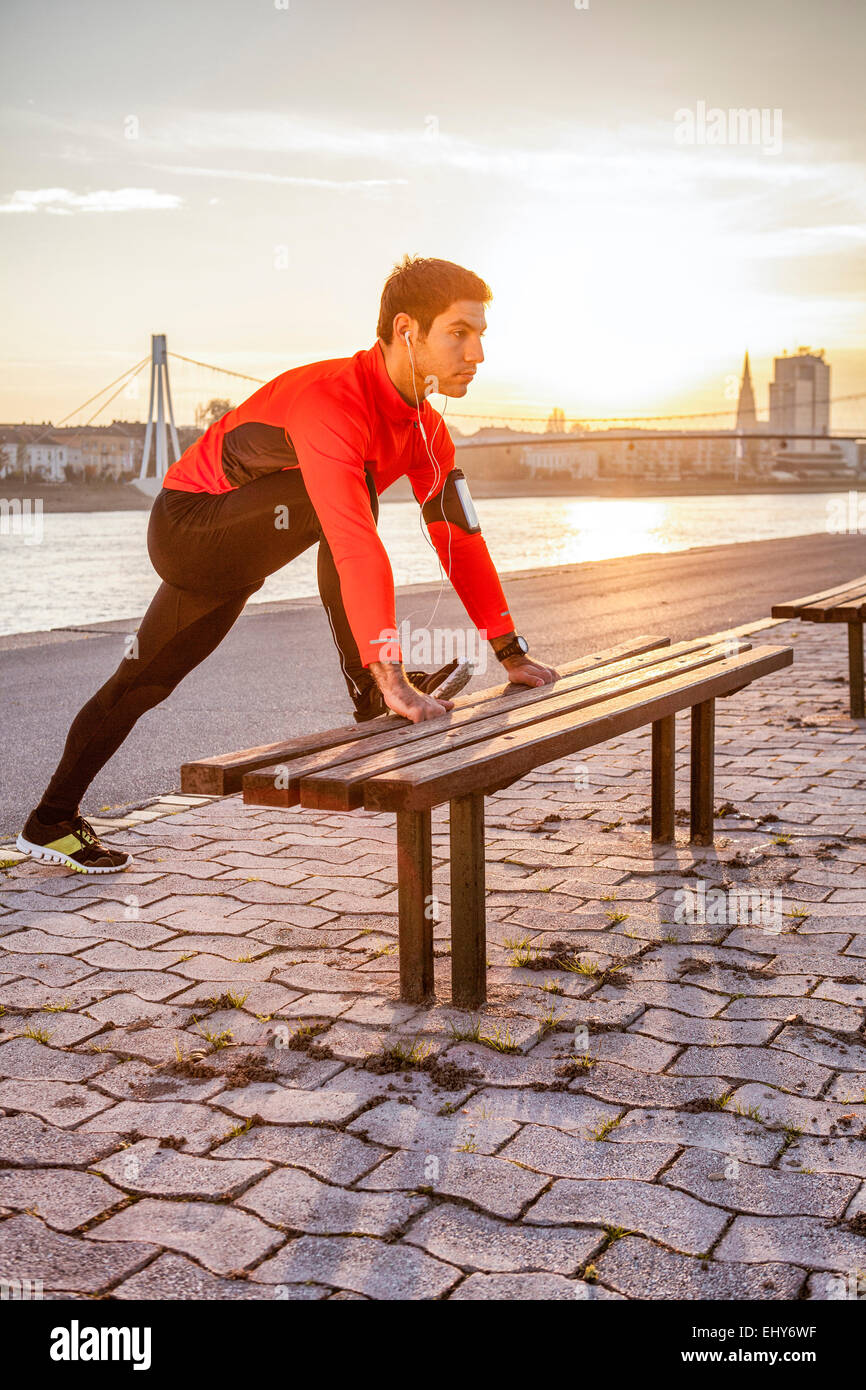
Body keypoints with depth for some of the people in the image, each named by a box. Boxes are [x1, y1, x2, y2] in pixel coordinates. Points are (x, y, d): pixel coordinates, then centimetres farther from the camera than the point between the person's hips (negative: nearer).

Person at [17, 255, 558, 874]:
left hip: (235, 554, 9)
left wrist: (512, 651, -6)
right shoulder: (332, 398, -33)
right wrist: (390, 676, -51)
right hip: (189, 525, -9)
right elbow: (355, 543, -44)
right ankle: (371, 693, -21)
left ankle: (52, 822, 27)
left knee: (143, 681, 15)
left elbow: (459, 532, -2)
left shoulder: (424, 427, -3)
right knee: (344, 493, -28)